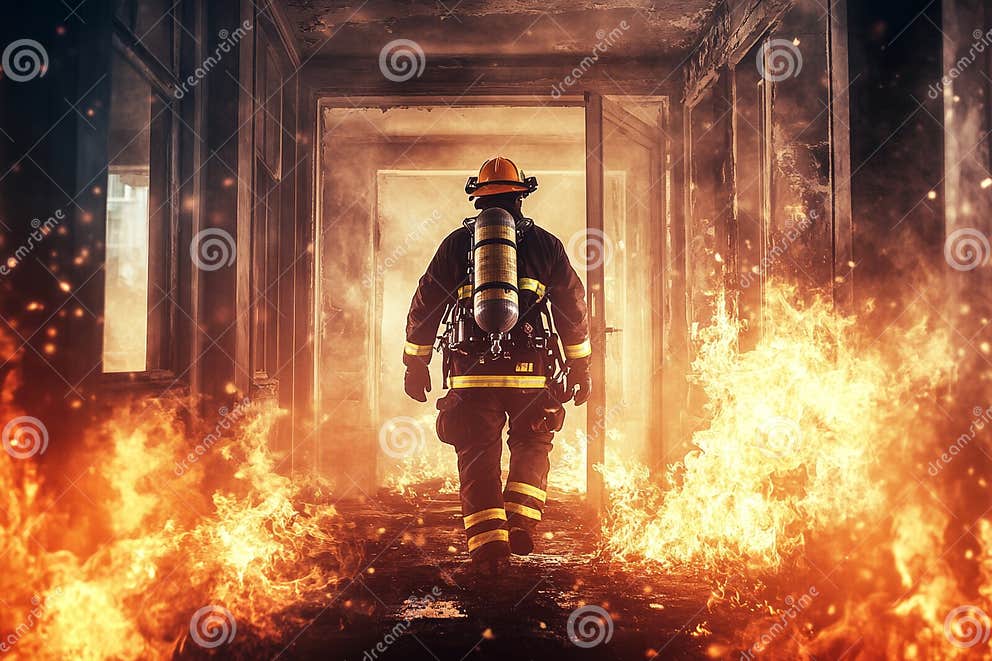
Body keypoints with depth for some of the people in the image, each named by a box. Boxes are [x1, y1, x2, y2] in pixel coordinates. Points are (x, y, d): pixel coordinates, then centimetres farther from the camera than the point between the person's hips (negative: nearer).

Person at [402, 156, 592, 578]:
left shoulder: (456, 243, 9)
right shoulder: (544, 244, 8)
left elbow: (424, 306, 10)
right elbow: (573, 309, 10)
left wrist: (415, 364, 18)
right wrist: (580, 366, 17)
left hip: (471, 373, 0)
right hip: (531, 372, 0)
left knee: (478, 457, 7)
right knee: (531, 447, 19)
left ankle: (488, 544, 1)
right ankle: (521, 520, 6)